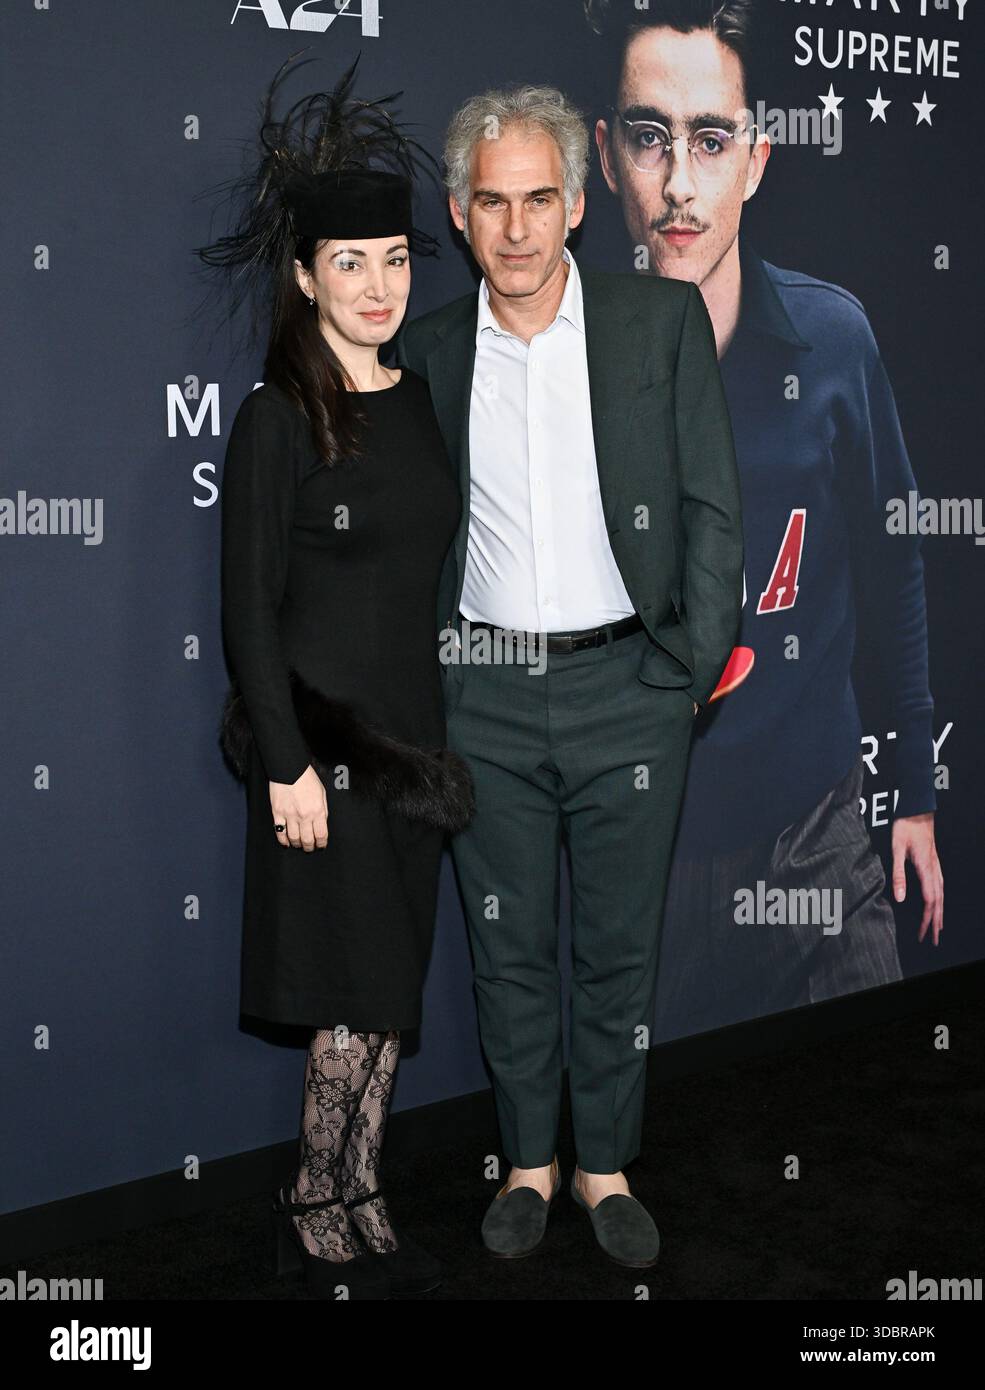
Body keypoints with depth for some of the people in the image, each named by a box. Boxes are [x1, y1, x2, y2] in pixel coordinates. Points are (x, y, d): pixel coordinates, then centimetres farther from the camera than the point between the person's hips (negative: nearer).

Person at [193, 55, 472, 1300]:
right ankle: (317, 1209, 20)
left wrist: (442, 729, 14)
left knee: (388, 986, 12)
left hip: (409, 729, 6)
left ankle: (360, 1205, 26)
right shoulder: (278, 417, -10)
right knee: (361, 990, -1)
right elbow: (249, 608, -12)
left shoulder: (421, 400, 9)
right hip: (322, 731, -6)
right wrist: (288, 766, -15)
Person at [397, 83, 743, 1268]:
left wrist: (695, 669, -8)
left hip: (625, 686, -1)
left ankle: (606, 1163, 28)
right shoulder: (428, 349, 4)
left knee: (618, 949, 9)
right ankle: (529, 1159, 30)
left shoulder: (663, 322, -2)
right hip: (483, 695, 2)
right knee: (507, 947, 11)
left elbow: (712, 511, -2)